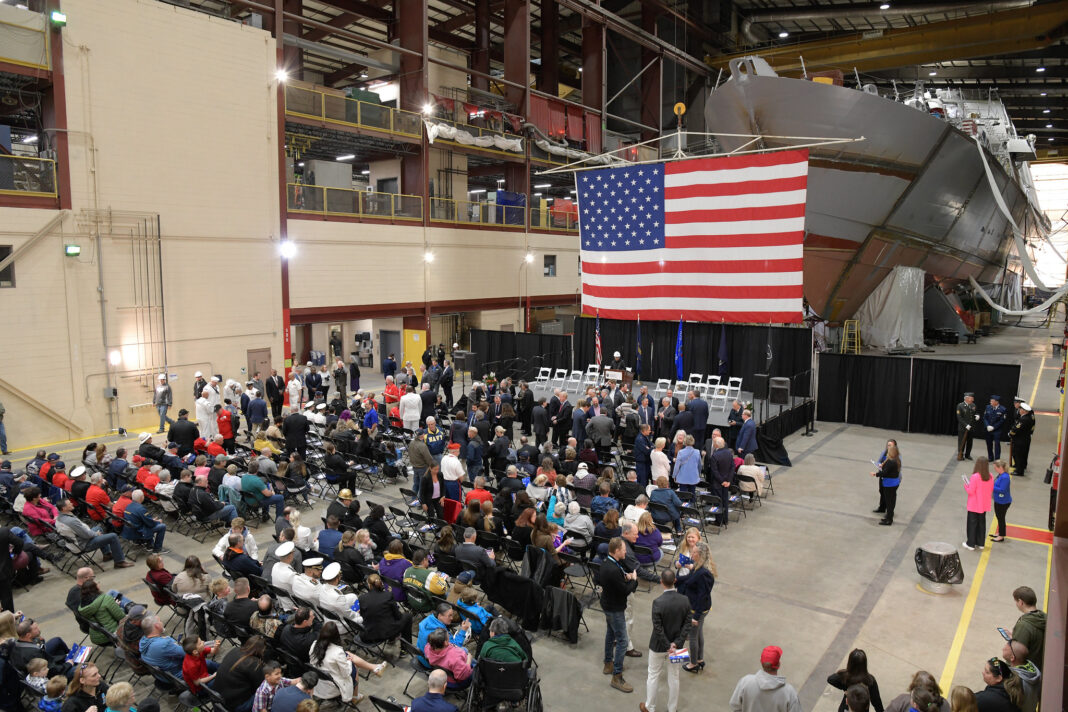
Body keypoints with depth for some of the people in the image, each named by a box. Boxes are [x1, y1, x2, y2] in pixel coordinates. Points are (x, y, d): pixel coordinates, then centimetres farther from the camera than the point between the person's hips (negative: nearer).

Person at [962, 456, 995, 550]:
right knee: (982, 523, 18)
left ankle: (971, 544, 14)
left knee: (972, 523, 7)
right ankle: (980, 543, 28)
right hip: (984, 505, 5)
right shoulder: (990, 477, -5)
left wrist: (966, 485, -3)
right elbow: (991, 490, 5)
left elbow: (970, 491, -20)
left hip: (974, 506, -5)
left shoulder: (975, 477, -24)